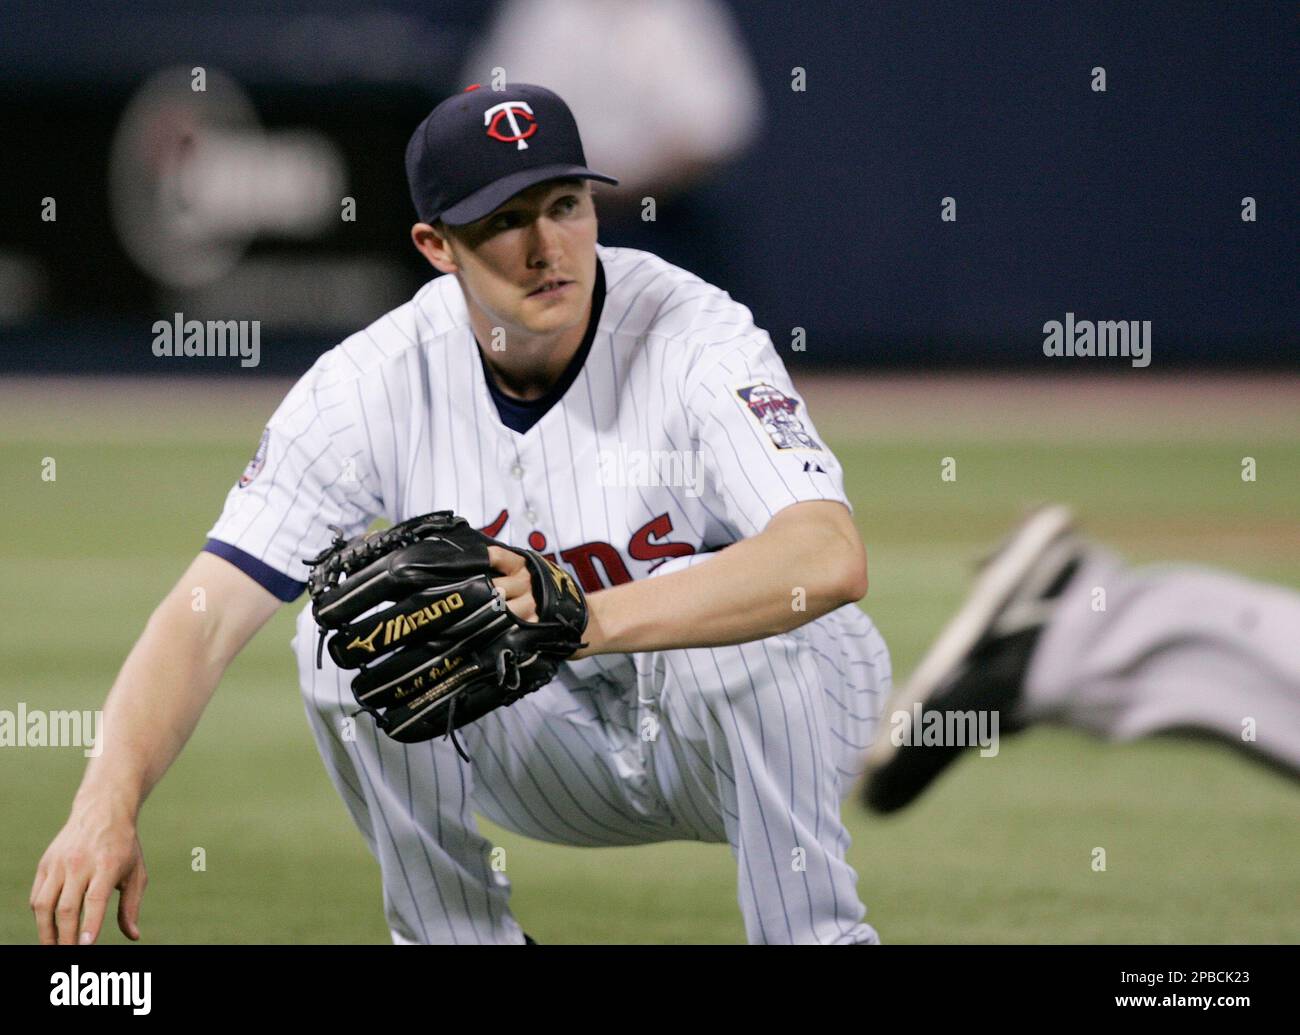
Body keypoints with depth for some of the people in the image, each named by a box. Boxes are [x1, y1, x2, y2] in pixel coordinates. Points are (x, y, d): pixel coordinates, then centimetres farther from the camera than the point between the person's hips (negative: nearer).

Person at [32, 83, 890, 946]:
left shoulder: (693, 338, -25)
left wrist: (594, 617, -56)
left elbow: (830, 556, -42)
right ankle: (452, 936, -5)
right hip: (557, 757, 3)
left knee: (747, 617, -34)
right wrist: (108, 804, -39)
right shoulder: (375, 380, -15)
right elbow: (208, 615, -21)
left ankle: (813, 935, -19)